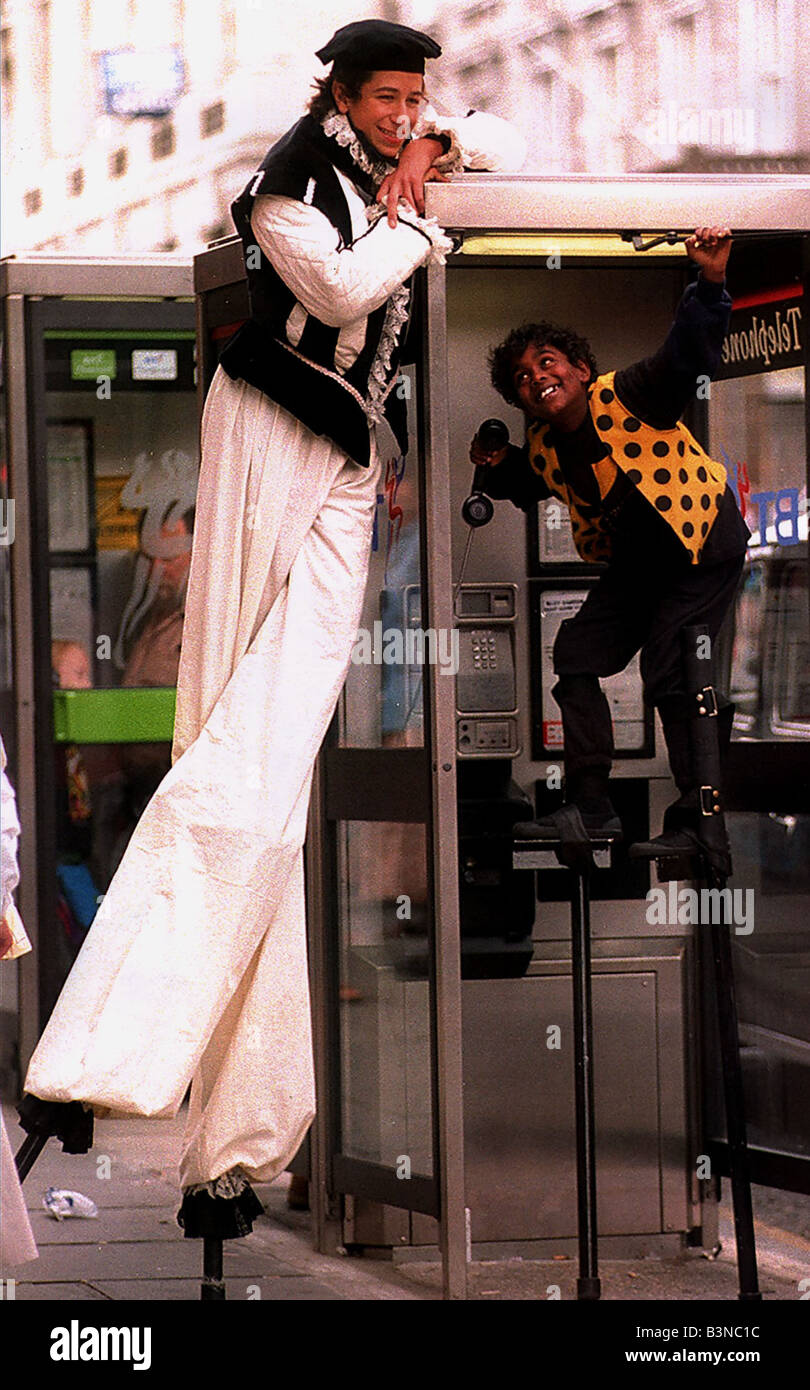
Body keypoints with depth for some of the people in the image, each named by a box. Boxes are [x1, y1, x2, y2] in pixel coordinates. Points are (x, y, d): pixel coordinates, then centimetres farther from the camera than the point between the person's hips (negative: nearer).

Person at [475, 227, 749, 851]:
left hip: (703, 546, -8)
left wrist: (710, 284, -53)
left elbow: (690, 355, -36)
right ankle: (591, 805, 10)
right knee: (576, 656, 4)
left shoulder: (627, 396, -22)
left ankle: (697, 821, -9)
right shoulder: (542, 448, -2)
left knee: (671, 671, -16)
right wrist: (497, 464, -1)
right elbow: (527, 486, 22)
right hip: (633, 560, 8)